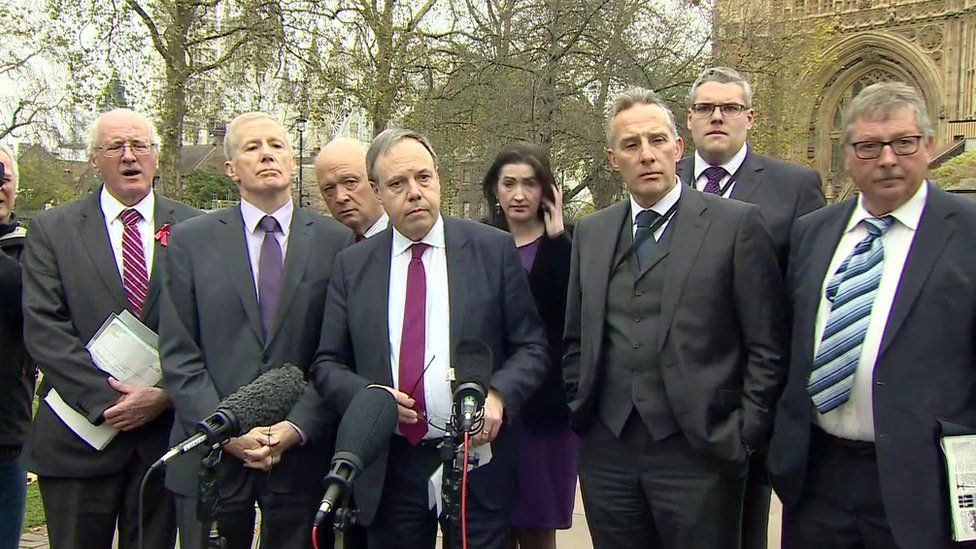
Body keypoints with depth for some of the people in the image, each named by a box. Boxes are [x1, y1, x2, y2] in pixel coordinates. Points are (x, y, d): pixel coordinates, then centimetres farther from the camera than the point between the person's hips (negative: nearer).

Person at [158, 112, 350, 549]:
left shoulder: (335, 242, 3)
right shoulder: (190, 240, 4)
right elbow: (178, 354, 0)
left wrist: (299, 427, -11)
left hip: (302, 453, 0)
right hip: (212, 454, 0)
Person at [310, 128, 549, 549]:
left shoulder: (493, 249, -1)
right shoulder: (352, 265, 5)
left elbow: (531, 347, 1)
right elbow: (327, 364, 7)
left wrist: (499, 395, -17)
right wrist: (367, 394, -12)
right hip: (388, 469, 2)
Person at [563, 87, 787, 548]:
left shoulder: (736, 224, -3)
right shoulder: (590, 233, 11)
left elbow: (767, 347, -4)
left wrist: (745, 436, -7)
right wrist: (580, 413, 9)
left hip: (699, 452, -4)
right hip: (606, 451, 4)